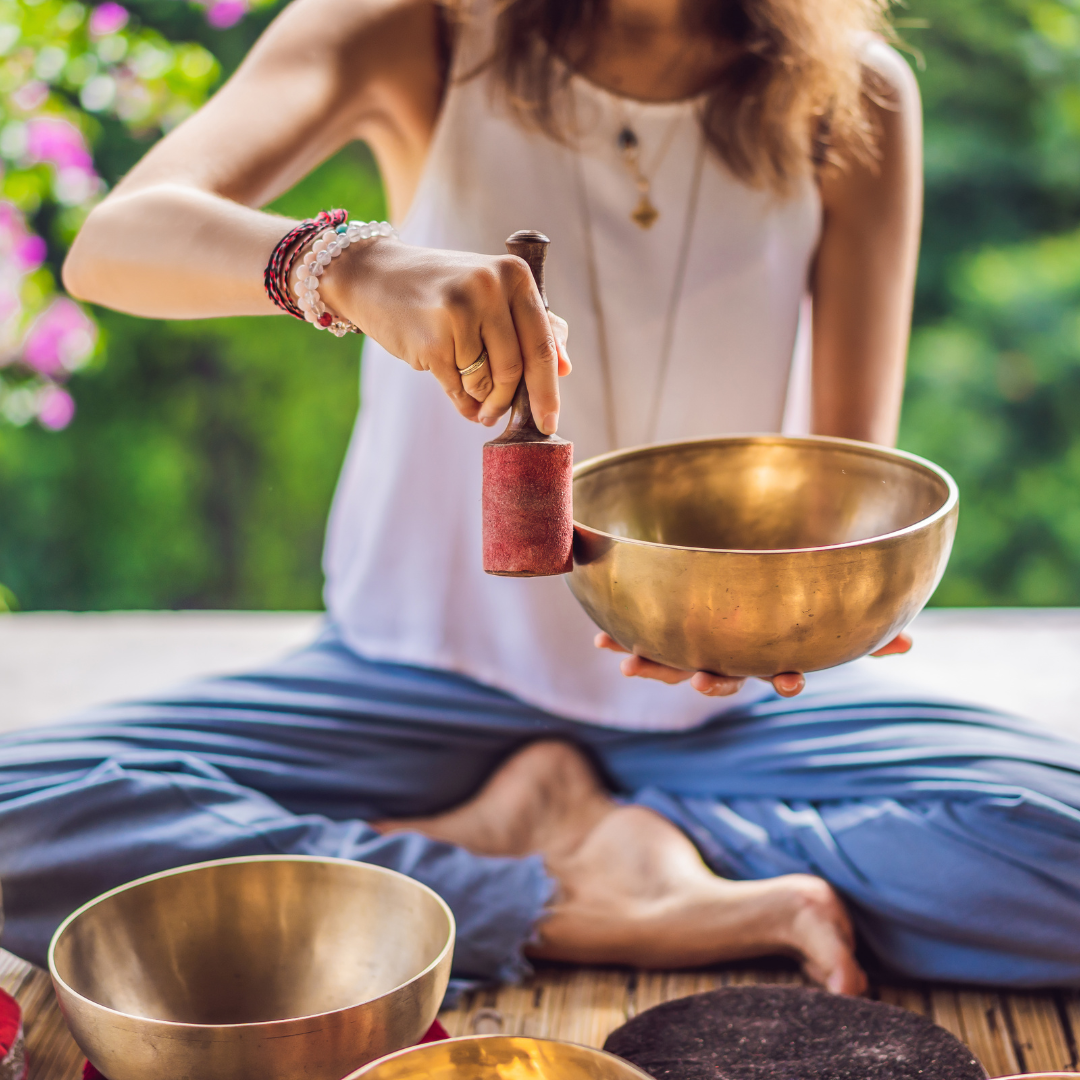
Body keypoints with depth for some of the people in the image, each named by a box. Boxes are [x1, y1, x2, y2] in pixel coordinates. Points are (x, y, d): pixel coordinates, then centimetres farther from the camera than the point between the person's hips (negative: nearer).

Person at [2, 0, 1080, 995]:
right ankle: (582, 908, -15)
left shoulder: (856, 98, -7)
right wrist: (346, 263, -46)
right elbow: (112, 244, -24)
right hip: (426, 679, 0)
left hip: (727, 705, 1)